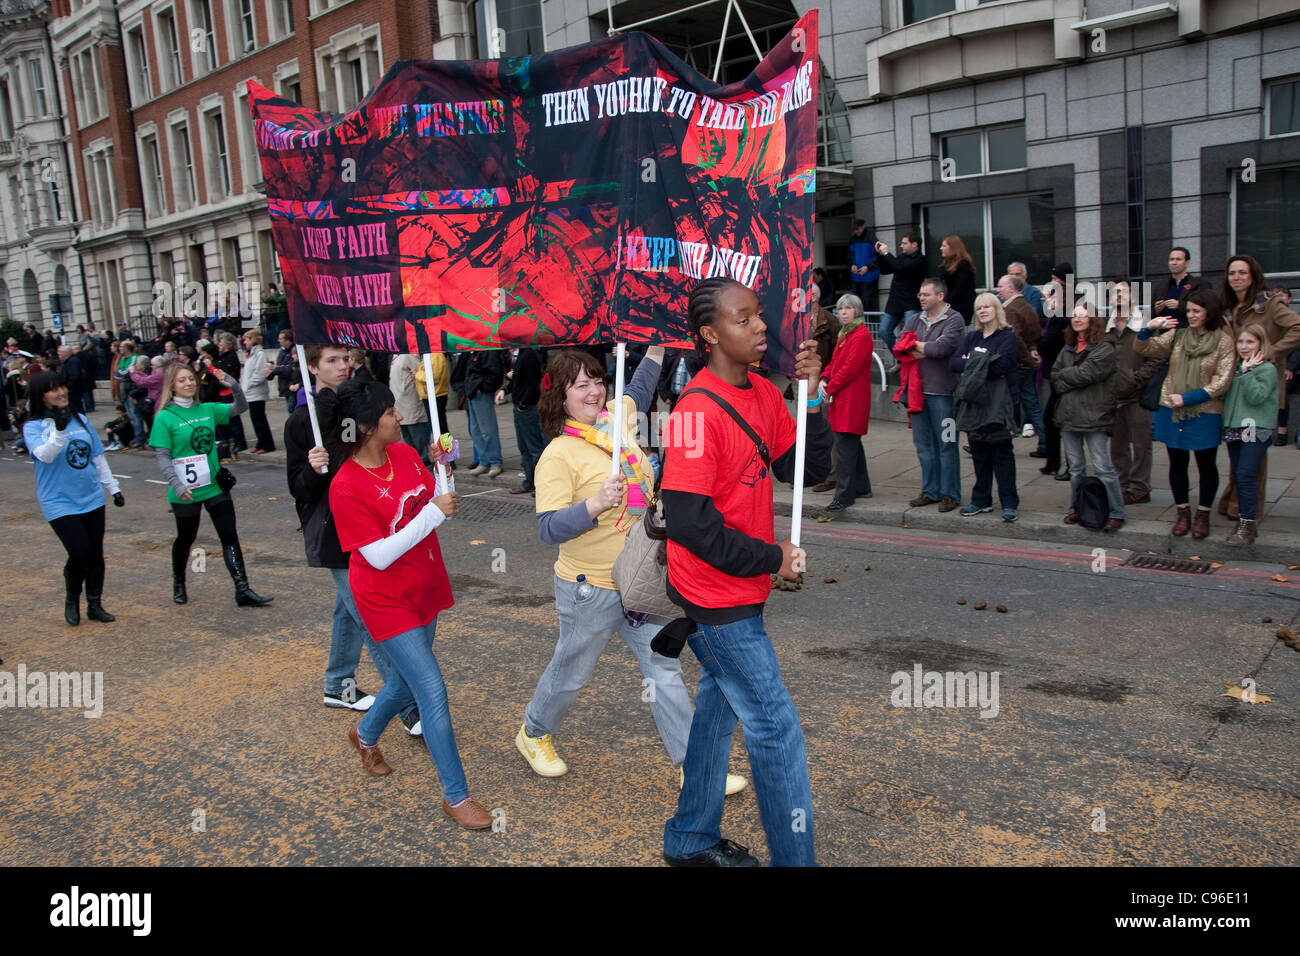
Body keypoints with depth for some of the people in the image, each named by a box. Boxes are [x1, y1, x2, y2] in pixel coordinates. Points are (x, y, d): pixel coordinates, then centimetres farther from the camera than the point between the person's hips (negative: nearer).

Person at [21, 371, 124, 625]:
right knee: (80, 552, -12)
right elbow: (45, 455, -25)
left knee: (96, 554, 8)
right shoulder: (33, 426, -6)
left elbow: (98, 458, 14)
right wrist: (59, 430, -37)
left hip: (92, 498, 5)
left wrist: (113, 488, 16)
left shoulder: (80, 419, 6)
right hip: (60, 503, -5)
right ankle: (71, 599, 15)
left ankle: (95, 605, 24)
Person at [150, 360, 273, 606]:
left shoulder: (208, 409, 5)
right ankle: (178, 583, 39)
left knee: (230, 537, -2)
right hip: (185, 492, -4)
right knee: (185, 538, 13)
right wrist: (177, 485, -22)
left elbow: (239, 408, 4)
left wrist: (234, 386, -15)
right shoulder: (165, 418, -8)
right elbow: (162, 456, -12)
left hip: (215, 486, 4)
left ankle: (243, 590, -2)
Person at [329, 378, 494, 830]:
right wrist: (433, 513, -25)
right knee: (434, 695, -7)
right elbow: (379, 556, -24)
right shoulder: (346, 487, -23)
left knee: (407, 682, 23)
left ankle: (366, 735, 54)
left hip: (425, 589, 7)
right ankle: (456, 796, 9)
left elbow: (437, 501, 5)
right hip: (387, 601, -7)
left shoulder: (405, 453, -3)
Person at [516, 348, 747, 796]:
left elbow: (639, 388, 25)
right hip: (590, 589, -6)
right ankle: (533, 733, 43)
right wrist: (595, 504, -36)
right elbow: (549, 528, -23)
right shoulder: (558, 456, -17)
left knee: (664, 669, 9)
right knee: (571, 672, 14)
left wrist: (658, 345, 22)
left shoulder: (616, 418, 2)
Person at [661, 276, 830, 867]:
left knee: (720, 704, 21)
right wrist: (771, 558, -17)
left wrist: (812, 396, -10)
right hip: (719, 598, -9)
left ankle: (692, 840, 39)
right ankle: (794, 857, 17)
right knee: (776, 728, 0)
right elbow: (687, 520, -26)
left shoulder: (763, 393, 3)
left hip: (736, 592, 9)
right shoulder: (698, 410, -22)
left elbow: (808, 470, 4)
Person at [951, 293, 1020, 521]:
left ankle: (1010, 503, 4)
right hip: (974, 402, 6)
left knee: (1002, 453, -1)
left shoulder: (1009, 336, -4)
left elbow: (1000, 366, -20)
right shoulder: (972, 337, 15)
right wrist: (980, 363, -13)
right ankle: (981, 501, 19)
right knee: (979, 453, 11)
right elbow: (953, 362, 2)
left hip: (998, 404, -6)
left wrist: (970, 363, -9)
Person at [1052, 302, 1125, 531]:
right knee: (1075, 468, 14)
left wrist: (1064, 376, -2)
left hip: (1094, 416, -6)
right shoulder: (1068, 349, 14)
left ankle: (1116, 513, 0)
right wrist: (1072, 380, -9)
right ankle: (1076, 509, 23)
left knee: (1103, 468, -6)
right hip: (1068, 416, 6)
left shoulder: (1104, 349, -7)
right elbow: (1055, 377, 9)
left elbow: (1087, 374, -17)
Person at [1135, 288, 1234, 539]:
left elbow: (1222, 382, -10)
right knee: (1177, 464, 10)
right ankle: (1183, 512, 24)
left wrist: (1187, 398, -15)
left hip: (1205, 414, -3)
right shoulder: (1178, 335, 4)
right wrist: (1148, 329, -17)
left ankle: (1203, 515, 21)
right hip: (1172, 412, 3)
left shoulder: (1224, 341, -6)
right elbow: (1144, 349, 2)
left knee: (1206, 465, 6)